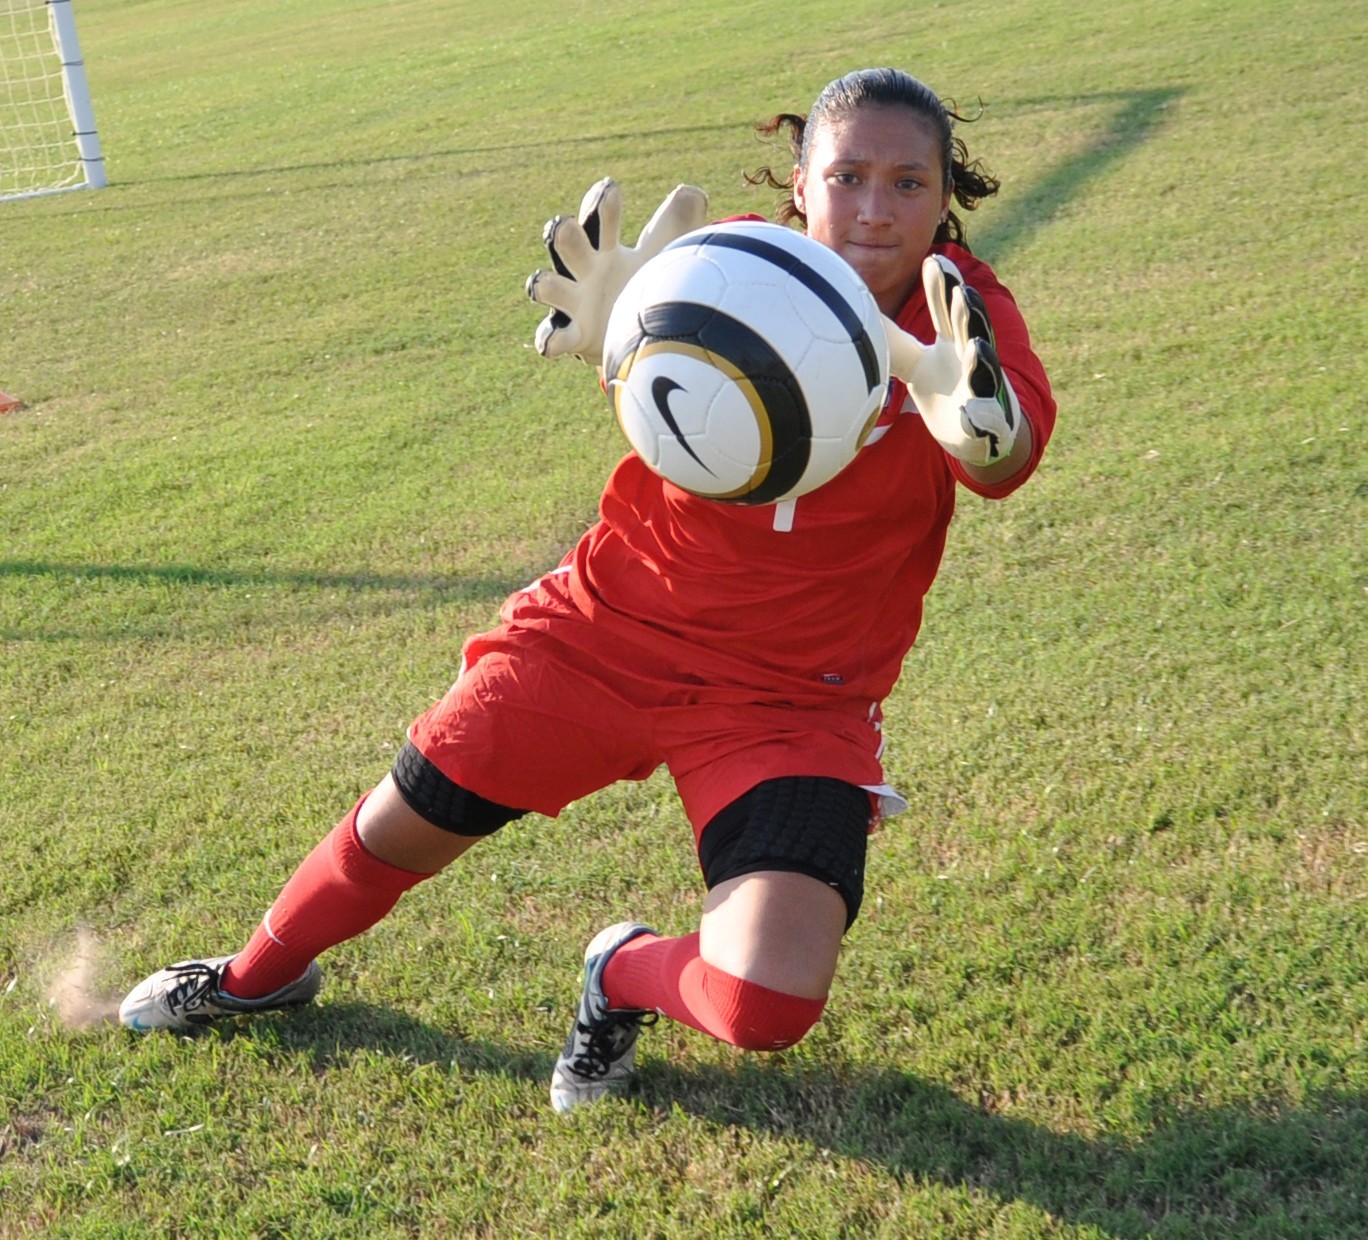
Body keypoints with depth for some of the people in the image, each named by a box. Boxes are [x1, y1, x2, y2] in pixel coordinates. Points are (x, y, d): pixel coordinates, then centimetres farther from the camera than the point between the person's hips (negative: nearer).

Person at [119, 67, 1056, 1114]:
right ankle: (261, 974, 49)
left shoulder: (964, 314, -13)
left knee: (767, 1006, -19)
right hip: (606, 631, 1)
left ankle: (628, 975, 19)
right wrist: (619, 324, -57)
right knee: (400, 829, 15)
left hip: (790, 702, -1)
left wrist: (972, 414, -59)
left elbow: (1008, 458, -35)